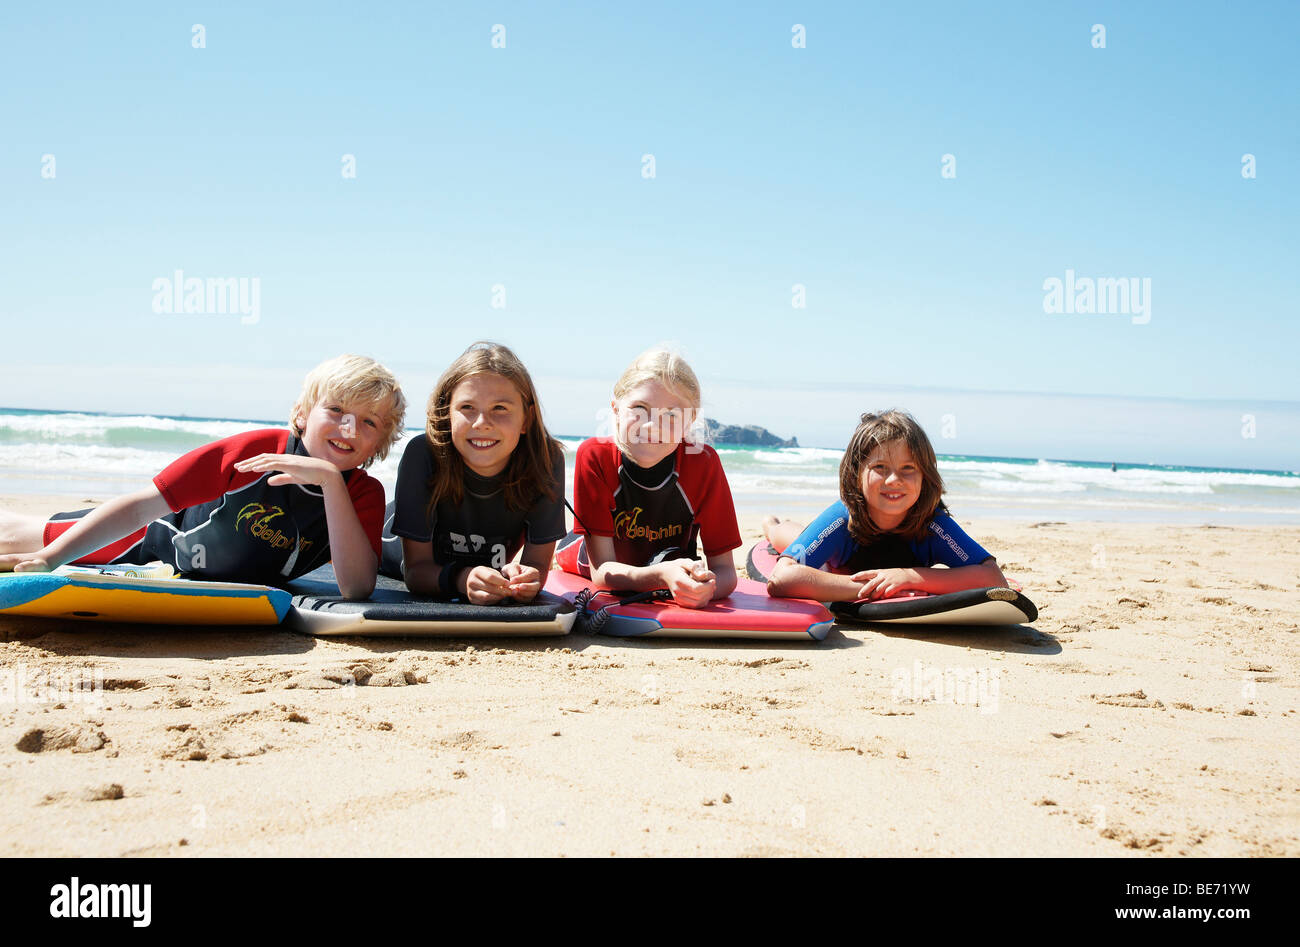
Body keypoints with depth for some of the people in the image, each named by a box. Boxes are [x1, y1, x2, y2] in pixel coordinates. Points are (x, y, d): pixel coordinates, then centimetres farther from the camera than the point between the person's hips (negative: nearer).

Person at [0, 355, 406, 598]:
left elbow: (357, 588, -45)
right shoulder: (257, 448, -34)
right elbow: (142, 506, -32)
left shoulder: (366, 495, -29)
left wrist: (331, 479, -51)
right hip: (165, 535, -2)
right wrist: (50, 558, -42)